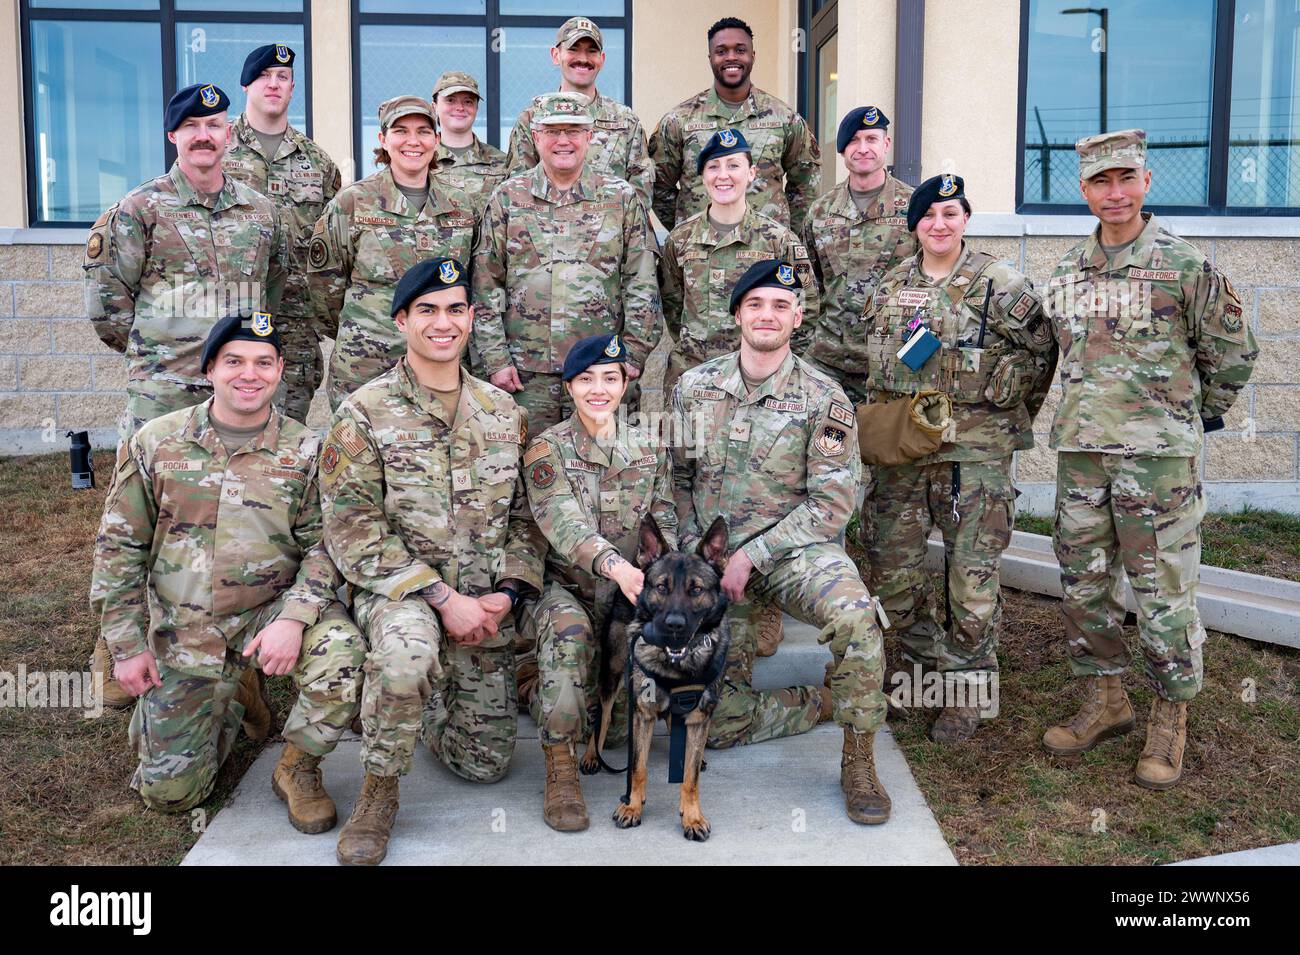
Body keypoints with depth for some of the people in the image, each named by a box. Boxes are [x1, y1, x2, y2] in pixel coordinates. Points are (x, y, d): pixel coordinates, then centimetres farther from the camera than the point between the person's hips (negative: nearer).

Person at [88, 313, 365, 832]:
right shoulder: (155, 443, -1)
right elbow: (118, 548, 3)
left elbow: (323, 544, -7)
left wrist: (294, 618, -25)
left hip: (272, 610, -1)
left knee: (340, 652, -35)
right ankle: (234, 696, 32)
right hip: (182, 633, 2)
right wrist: (127, 646, 0)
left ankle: (298, 769, -5)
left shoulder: (306, 450, -4)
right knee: (167, 791, 1)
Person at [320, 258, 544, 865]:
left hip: (485, 605, 4)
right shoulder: (365, 413, -7)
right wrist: (441, 597, -20)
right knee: (407, 649, -40)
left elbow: (526, 514, 9)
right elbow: (350, 527, -13)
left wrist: (505, 592, -8)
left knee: (485, 764, 6)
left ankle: (429, 700, 38)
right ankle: (379, 791, -14)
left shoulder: (503, 412, 7)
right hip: (396, 591, -4)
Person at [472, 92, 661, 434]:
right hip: (526, 375, 0)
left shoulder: (622, 198, 6)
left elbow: (642, 284, 4)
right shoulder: (507, 199, 6)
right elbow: (486, 287, 4)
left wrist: (634, 354, -3)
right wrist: (495, 360, -2)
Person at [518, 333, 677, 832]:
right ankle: (560, 763, -22)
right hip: (563, 588, -3)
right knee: (568, 631, -39)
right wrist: (615, 564, -40)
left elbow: (666, 522, 4)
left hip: (629, 591, 3)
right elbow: (563, 524, -21)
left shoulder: (648, 448, 7)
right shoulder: (548, 449, -5)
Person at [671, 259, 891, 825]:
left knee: (854, 613, -37)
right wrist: (694, 550, -3)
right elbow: (677, 477, 11)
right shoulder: (693, 388, 4)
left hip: (794, 549, -3)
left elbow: (832, 504, -10)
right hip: (712, 556, 3)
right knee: (716, 721, -4)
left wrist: (753, 554, -16)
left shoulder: (823, 399, -6)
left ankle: (859, 763, -16)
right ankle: (826, 701, 22)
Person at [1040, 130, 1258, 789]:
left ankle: (1170, 719, 15)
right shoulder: (1067, 271, 10)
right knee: (1084, 581, 11)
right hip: (1079, 449, 5)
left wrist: (1205, 412, 11)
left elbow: (1232, 349, 4)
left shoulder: (1184, 265, -5)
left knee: (1163, 588, 0)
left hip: (1159, 451, -5)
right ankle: (1105, 703, 27)